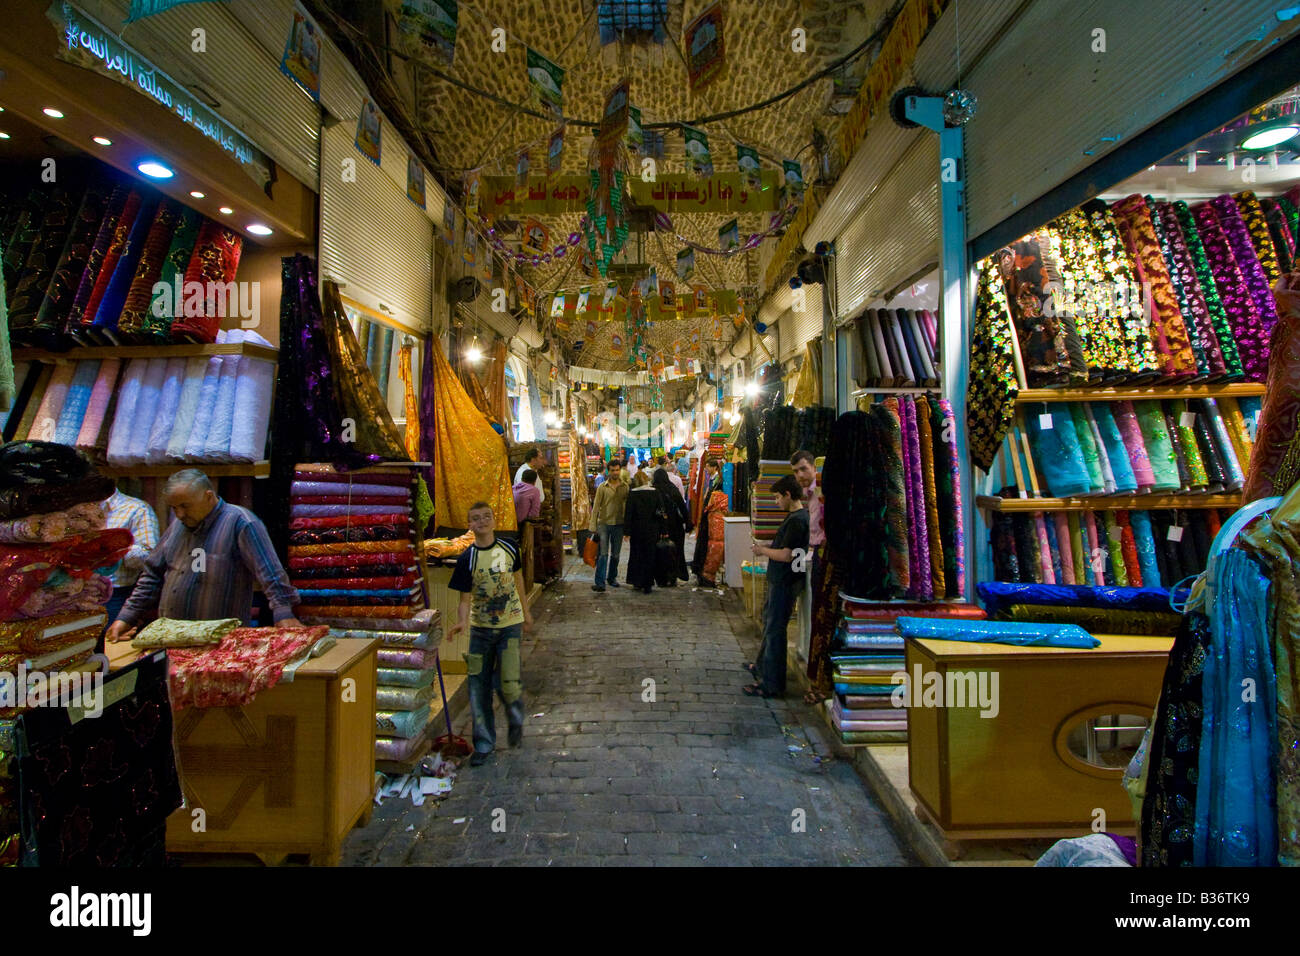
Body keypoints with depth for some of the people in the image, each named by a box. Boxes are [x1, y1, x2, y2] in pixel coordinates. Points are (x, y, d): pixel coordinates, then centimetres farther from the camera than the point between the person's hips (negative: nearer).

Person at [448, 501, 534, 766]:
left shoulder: (509, 549, -4)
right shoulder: (467, 558, -11)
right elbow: (465, 598, -13)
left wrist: (525, 611, 19)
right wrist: (462, 622, -33)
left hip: (509, 625, 0)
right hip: (480, 628, 0)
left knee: (509, 682, -6)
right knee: (479, 686, 6)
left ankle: (515, 719, 28)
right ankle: (484, 744, 24)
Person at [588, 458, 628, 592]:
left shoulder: (625, 487, 4)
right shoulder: (602, 487, -1)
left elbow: (628, 506, 8)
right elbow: (596, 507, -1)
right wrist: (593, 526, -6)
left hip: (619, 524, 2)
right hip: (604, 523, -2)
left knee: (615, 554, 12)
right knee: (603, 554, -7)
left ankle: (612, 577, 28)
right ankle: (600, 582, -6)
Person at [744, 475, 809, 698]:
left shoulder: (797, 520, -22)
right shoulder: (796, 516, 10)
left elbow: (787, 555, -25)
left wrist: (763, 551, -12)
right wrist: (768, 546, 7)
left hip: (785, 583, -11)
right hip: (780, 580, 11)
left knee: (774, 630, -3)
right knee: (769, 621, 23)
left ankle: (771, 684, 7)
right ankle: (763, 666, 41)